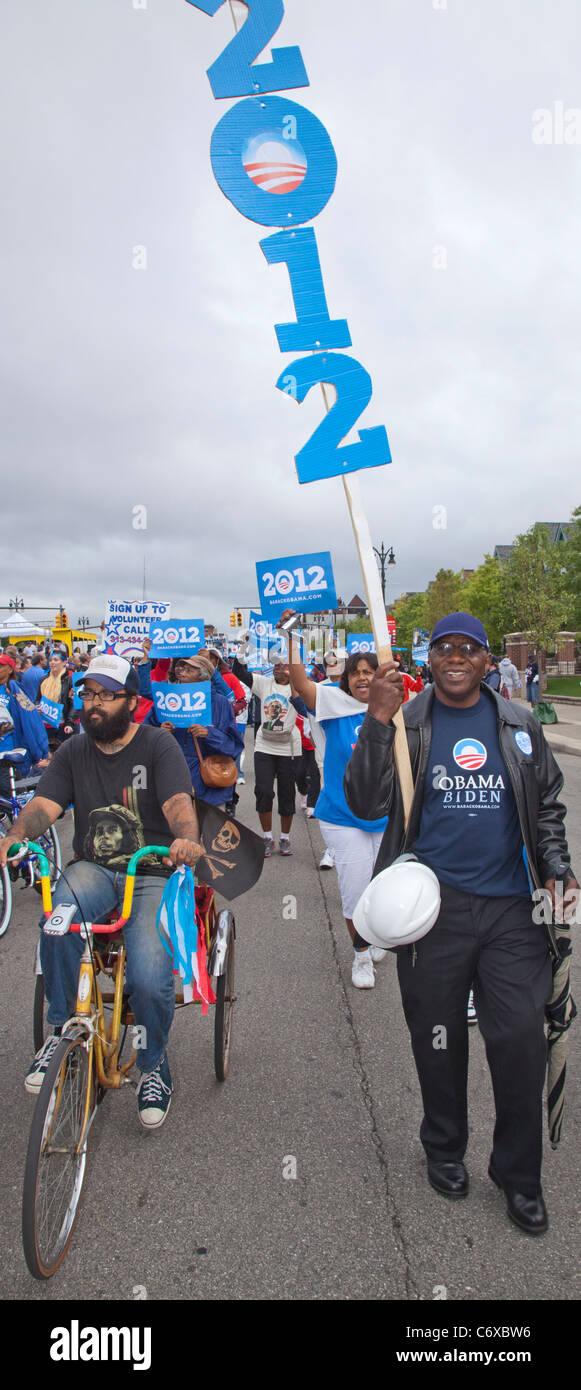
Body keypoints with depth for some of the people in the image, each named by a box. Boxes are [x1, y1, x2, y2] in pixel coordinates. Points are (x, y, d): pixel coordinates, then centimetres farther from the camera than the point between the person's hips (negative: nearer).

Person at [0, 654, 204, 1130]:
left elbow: (179, 804, -16)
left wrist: (186, 839, -40)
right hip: (94, 870, 3)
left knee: (150, 980, -22)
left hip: (153, 875, -2)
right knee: (60, 911, -34)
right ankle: (61, 1030, -12)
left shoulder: (158, 745, -2)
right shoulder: (74, 752, 9)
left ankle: (154, 1065, 11)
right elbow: (44, 805, -4)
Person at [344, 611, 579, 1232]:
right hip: (434, 907, -1)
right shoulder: (405, 724, -1)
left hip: (511, 906, 2)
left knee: (521, 1039, 2)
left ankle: (519, 1175, 25)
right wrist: (377, 722, -21)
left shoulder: (520, 726, 7)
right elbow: (366, 803, -11)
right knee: (438, 1038, 12)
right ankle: (444, 1147, 38)